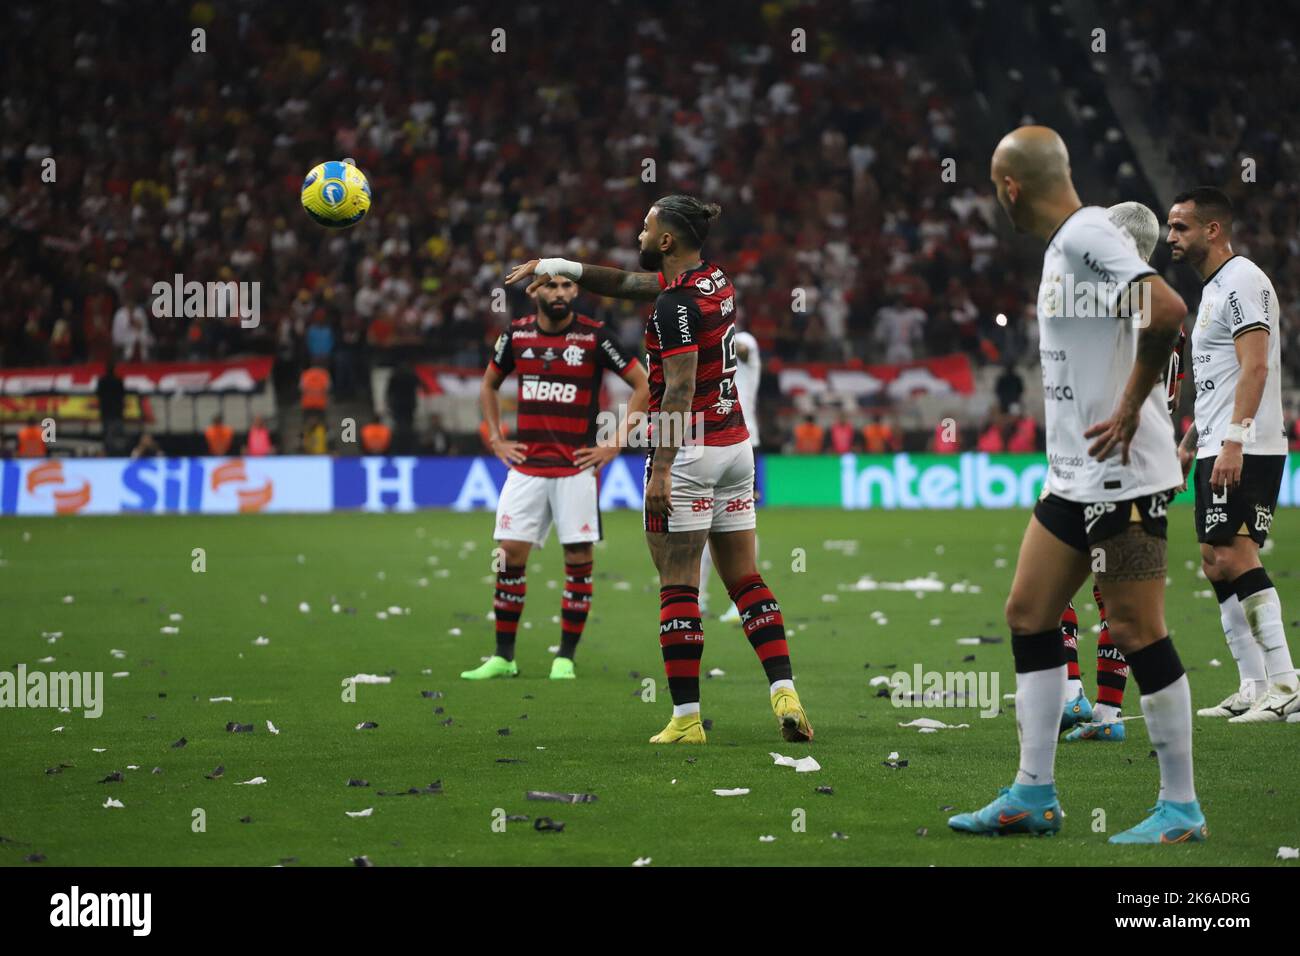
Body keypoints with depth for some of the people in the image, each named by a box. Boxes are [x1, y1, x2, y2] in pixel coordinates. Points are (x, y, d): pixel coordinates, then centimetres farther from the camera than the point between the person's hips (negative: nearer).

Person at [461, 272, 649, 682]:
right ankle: (503, 656, 8)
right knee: (510, 555, -1)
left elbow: (642, 386, -1)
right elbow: (488, 385, 22)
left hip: (576, 468, -3)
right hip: (526, 467, 3)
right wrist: (496, 440, 11)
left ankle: (565, 659, 7)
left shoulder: (594, 336, -6)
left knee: (578, 559, -1)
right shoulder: (517, 334, 5)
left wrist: (614, 446, -5)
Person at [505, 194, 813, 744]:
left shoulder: (677, 304, -16)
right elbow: (629, 284, 22)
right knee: (744, 579, 10)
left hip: (688, 451, -9)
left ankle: (686, 718, -4)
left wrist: (660, 471, -23)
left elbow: (679, 391, -22)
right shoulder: (716, 281, 10)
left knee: (677, 588, -3)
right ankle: (785, 694, -1)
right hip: (736, 445, 9)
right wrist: (562, 267, 16)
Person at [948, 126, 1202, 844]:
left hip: (1120, 474, -10)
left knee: (1136, 631, -5)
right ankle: (1033, 797, 16)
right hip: (1074, 474, 10)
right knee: (1028, 615, 11)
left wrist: (1130, 409, -22)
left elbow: (1167, 310, -29)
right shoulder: (1061, 245, 15)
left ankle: (1181, 808, 3)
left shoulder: (1087, 234, -16)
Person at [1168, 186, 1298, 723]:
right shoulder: (1213, 289, 21)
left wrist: (1233, 443, -27)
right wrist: (1187, 446, 27)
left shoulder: (1243, 281, -10)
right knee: (1217, 565, 9)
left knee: (1236, 557, -16)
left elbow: (1255, 367, -20)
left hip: (1244, 452, -10)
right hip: (1217, 452, 10)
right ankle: (1254, 688, 12)